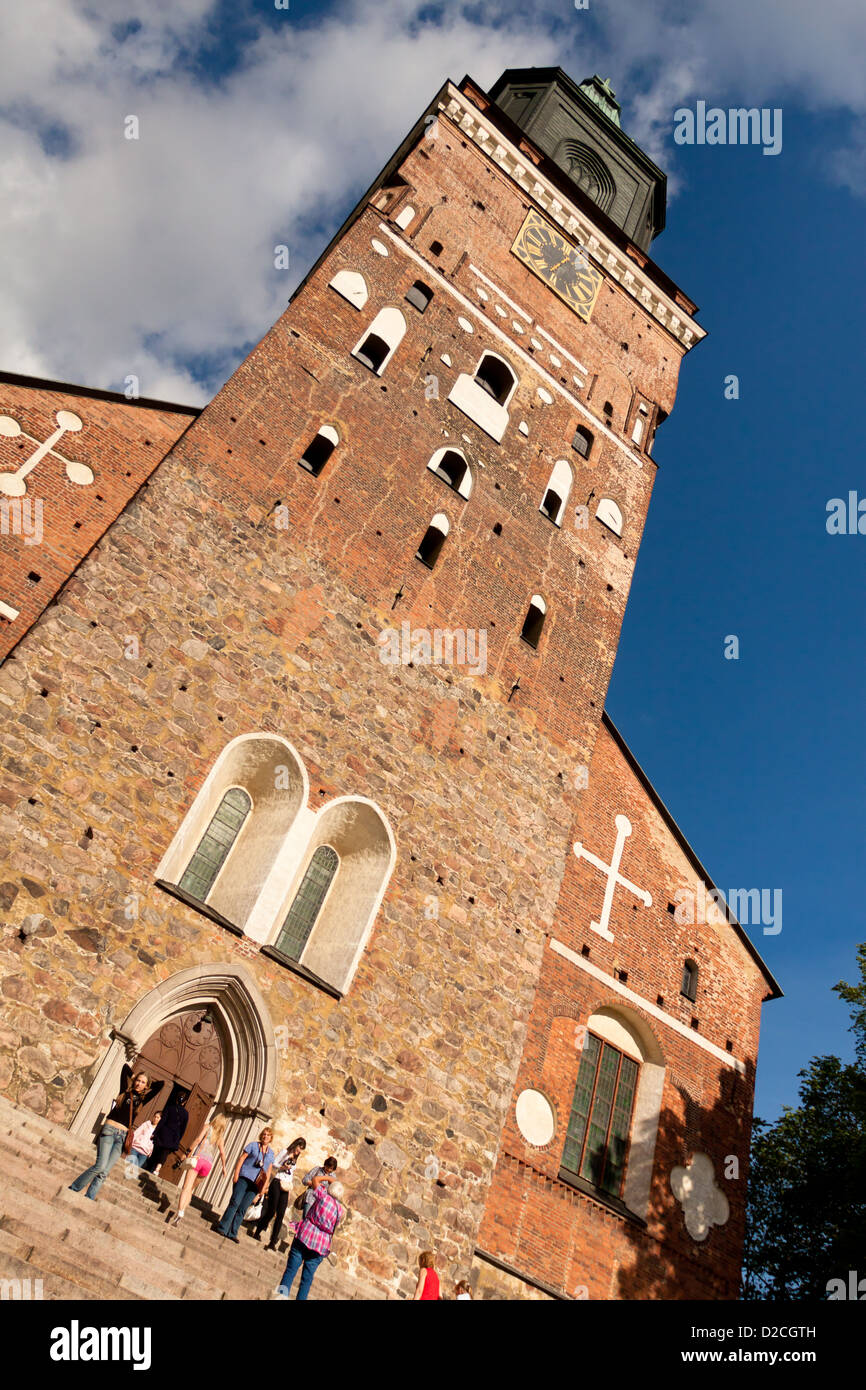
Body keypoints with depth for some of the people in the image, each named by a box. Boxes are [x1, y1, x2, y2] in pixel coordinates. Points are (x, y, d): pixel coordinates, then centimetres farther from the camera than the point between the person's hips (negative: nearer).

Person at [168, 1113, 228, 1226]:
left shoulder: (207, 1126, 11)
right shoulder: (221, 1137, 18)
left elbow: (199, 1139, -4)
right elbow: (222, 1152, 10)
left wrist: (190, 1151, -3)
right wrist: (224, 1167, 18)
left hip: (198, 1158, -3)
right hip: (209, 1163, 4)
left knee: (186, 1188, -11)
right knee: (190, 1189, 16)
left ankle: (179, 1214, -29)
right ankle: (181, 1212, 2)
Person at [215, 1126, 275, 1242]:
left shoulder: (271, 1153, 14)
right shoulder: (253, 1146, 4)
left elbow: (268, 1171, 14)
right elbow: (241, 1159, 0)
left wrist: (265, 1186, 5)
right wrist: (236, 1174, -10)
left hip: (255, 1184, 3)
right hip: (244, 1178, -3)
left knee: (243, 1209, 1)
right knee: (235, 1203, -11)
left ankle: (232, 1233, 6)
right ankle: (222, 1227, -3)